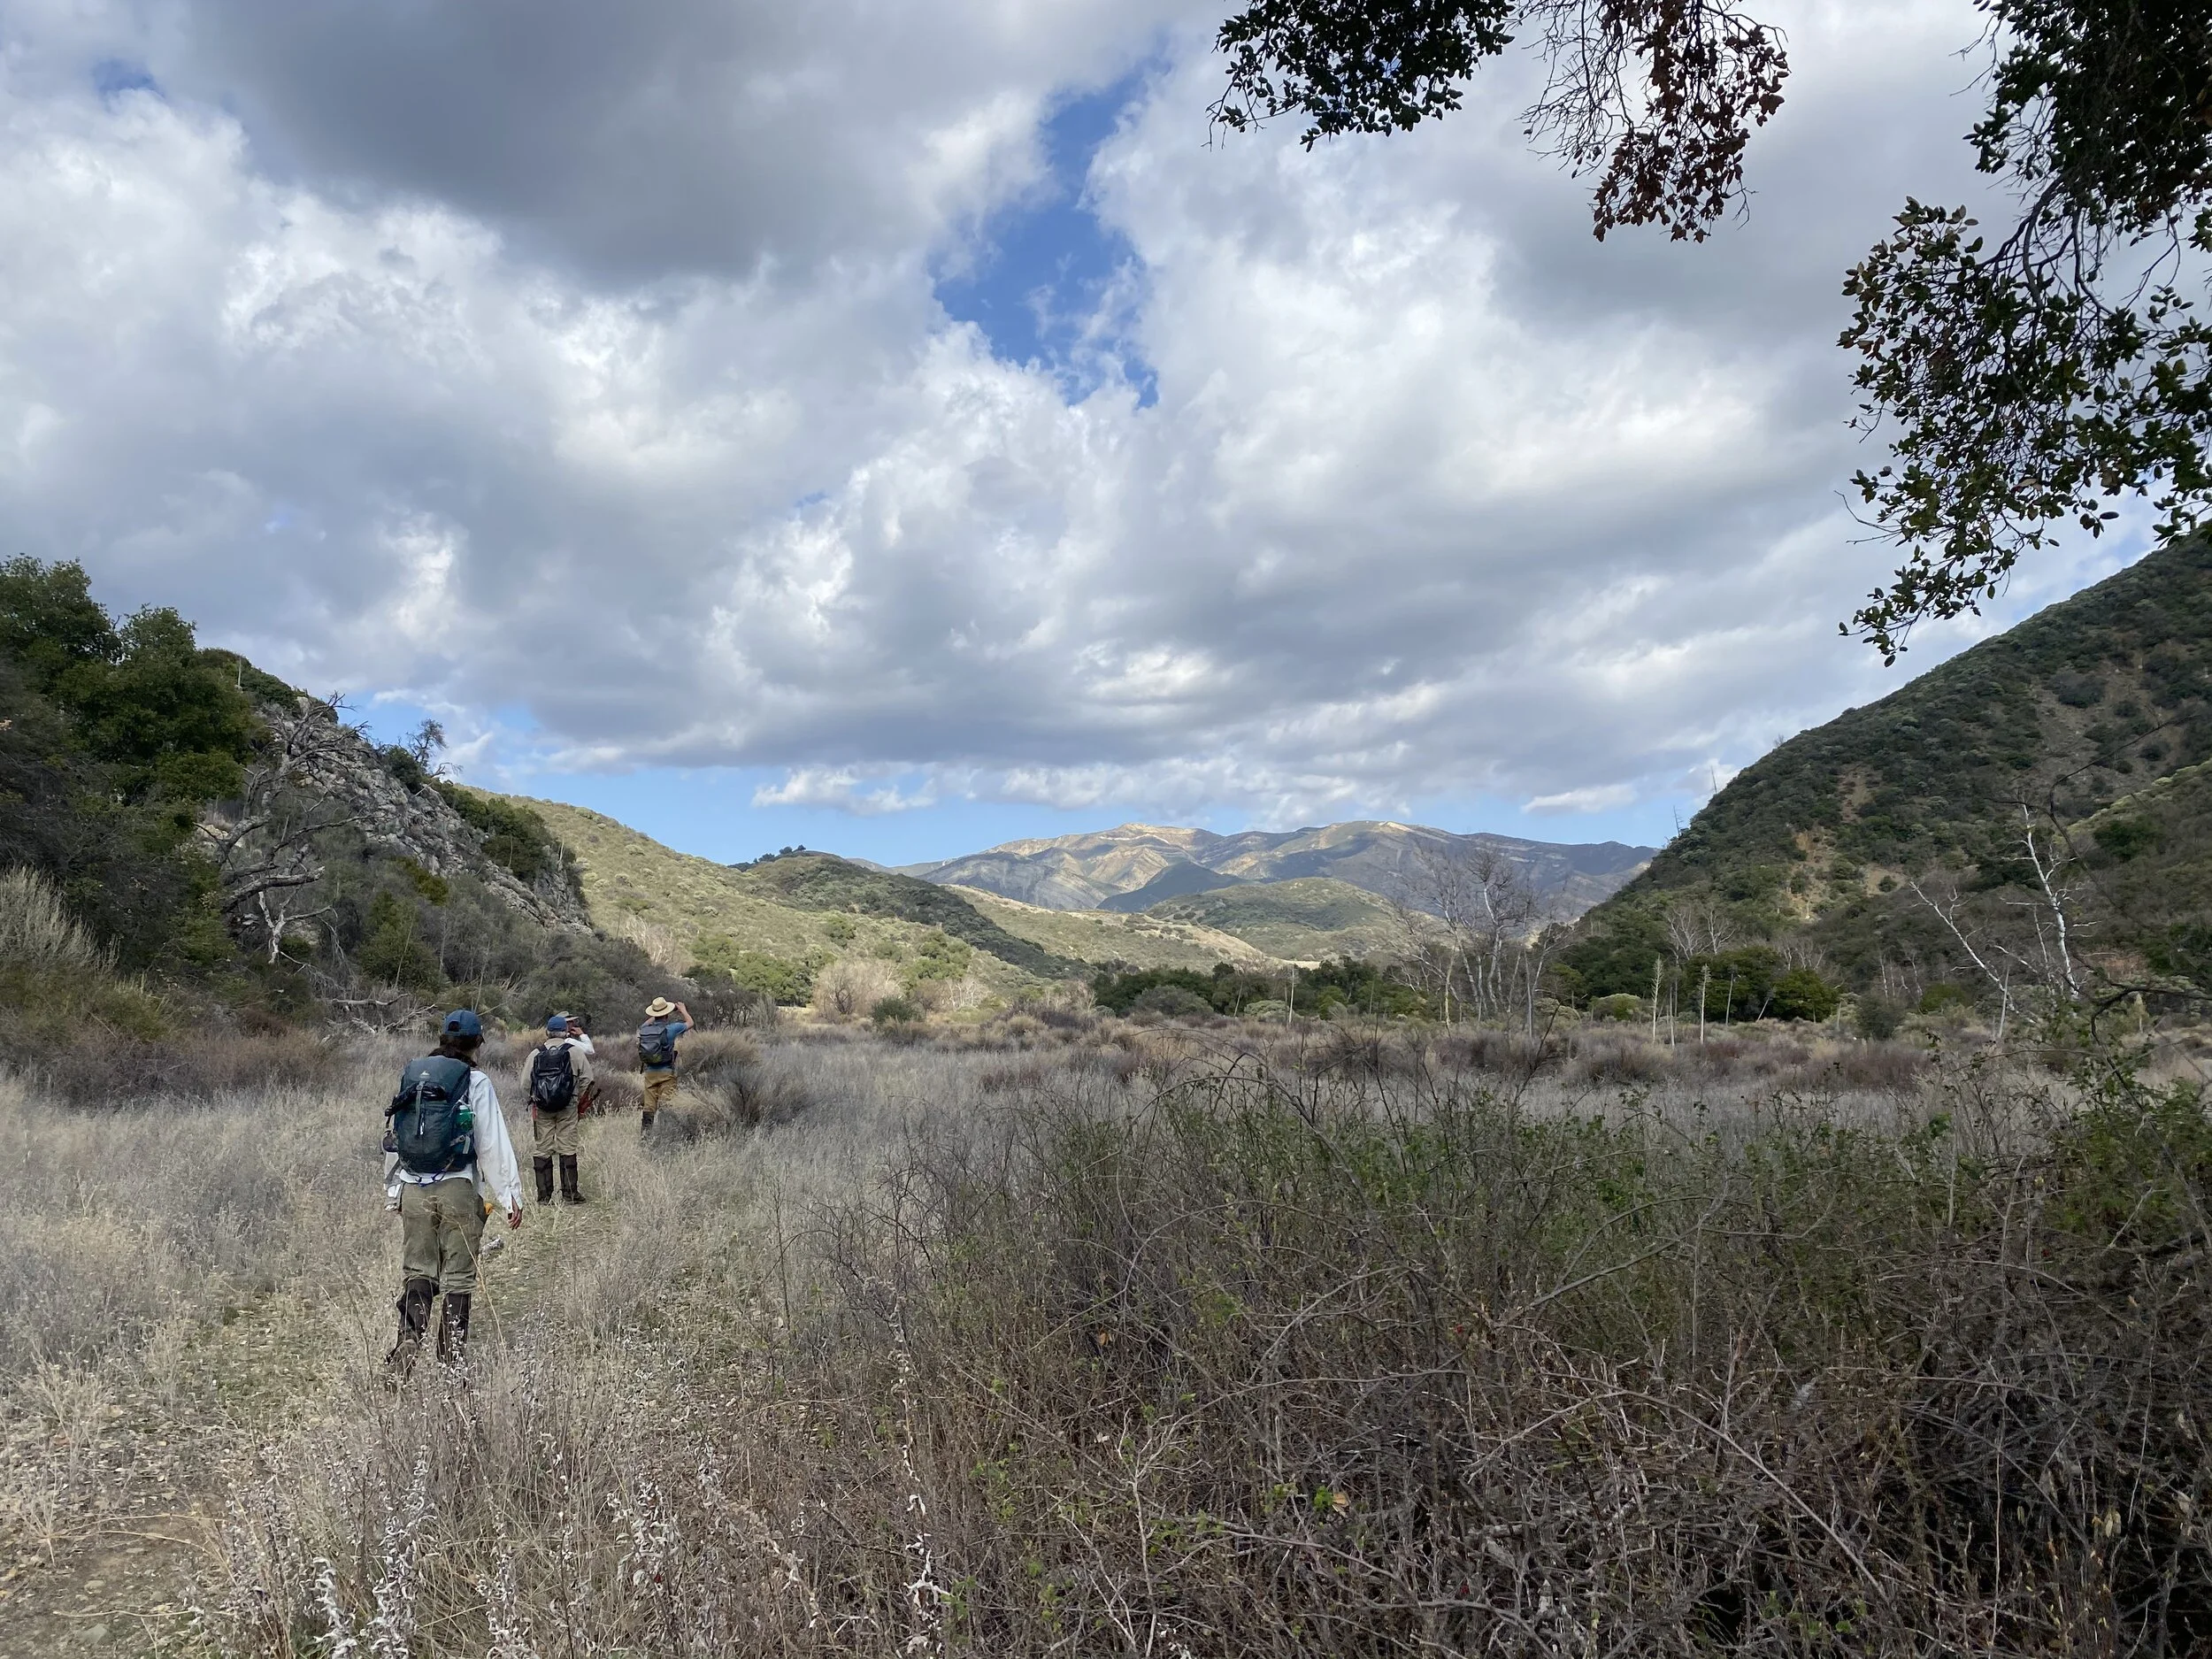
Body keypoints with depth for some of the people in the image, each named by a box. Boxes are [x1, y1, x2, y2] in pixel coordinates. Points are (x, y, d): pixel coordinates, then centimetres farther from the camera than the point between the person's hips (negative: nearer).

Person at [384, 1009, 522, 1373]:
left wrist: (396, 1188, 20)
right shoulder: (475, 1083, -8)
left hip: (412, 1189, 4)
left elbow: (399, 1135, 12)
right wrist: (510, 1194, -2)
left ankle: (408, 1339, -7)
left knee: (417, 1271, 13)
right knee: (458, 1277, 7)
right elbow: (495, 1145, -8)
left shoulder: (411, 1074, 7)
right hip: (458, 1190, -4)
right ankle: (452, 1362, 10)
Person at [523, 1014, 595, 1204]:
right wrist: (578, 1099, 12)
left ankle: (544, 1196, 8)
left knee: (541, 1149, 7)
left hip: (541, 1108, 1)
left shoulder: (535, 1054, 3)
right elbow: (587, 1078, -3)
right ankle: (570, 1194, 5)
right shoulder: (575, 1051, -2)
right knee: (568, 1149, 3)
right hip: (568, 1108, -1)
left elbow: (525, 1085, 3)